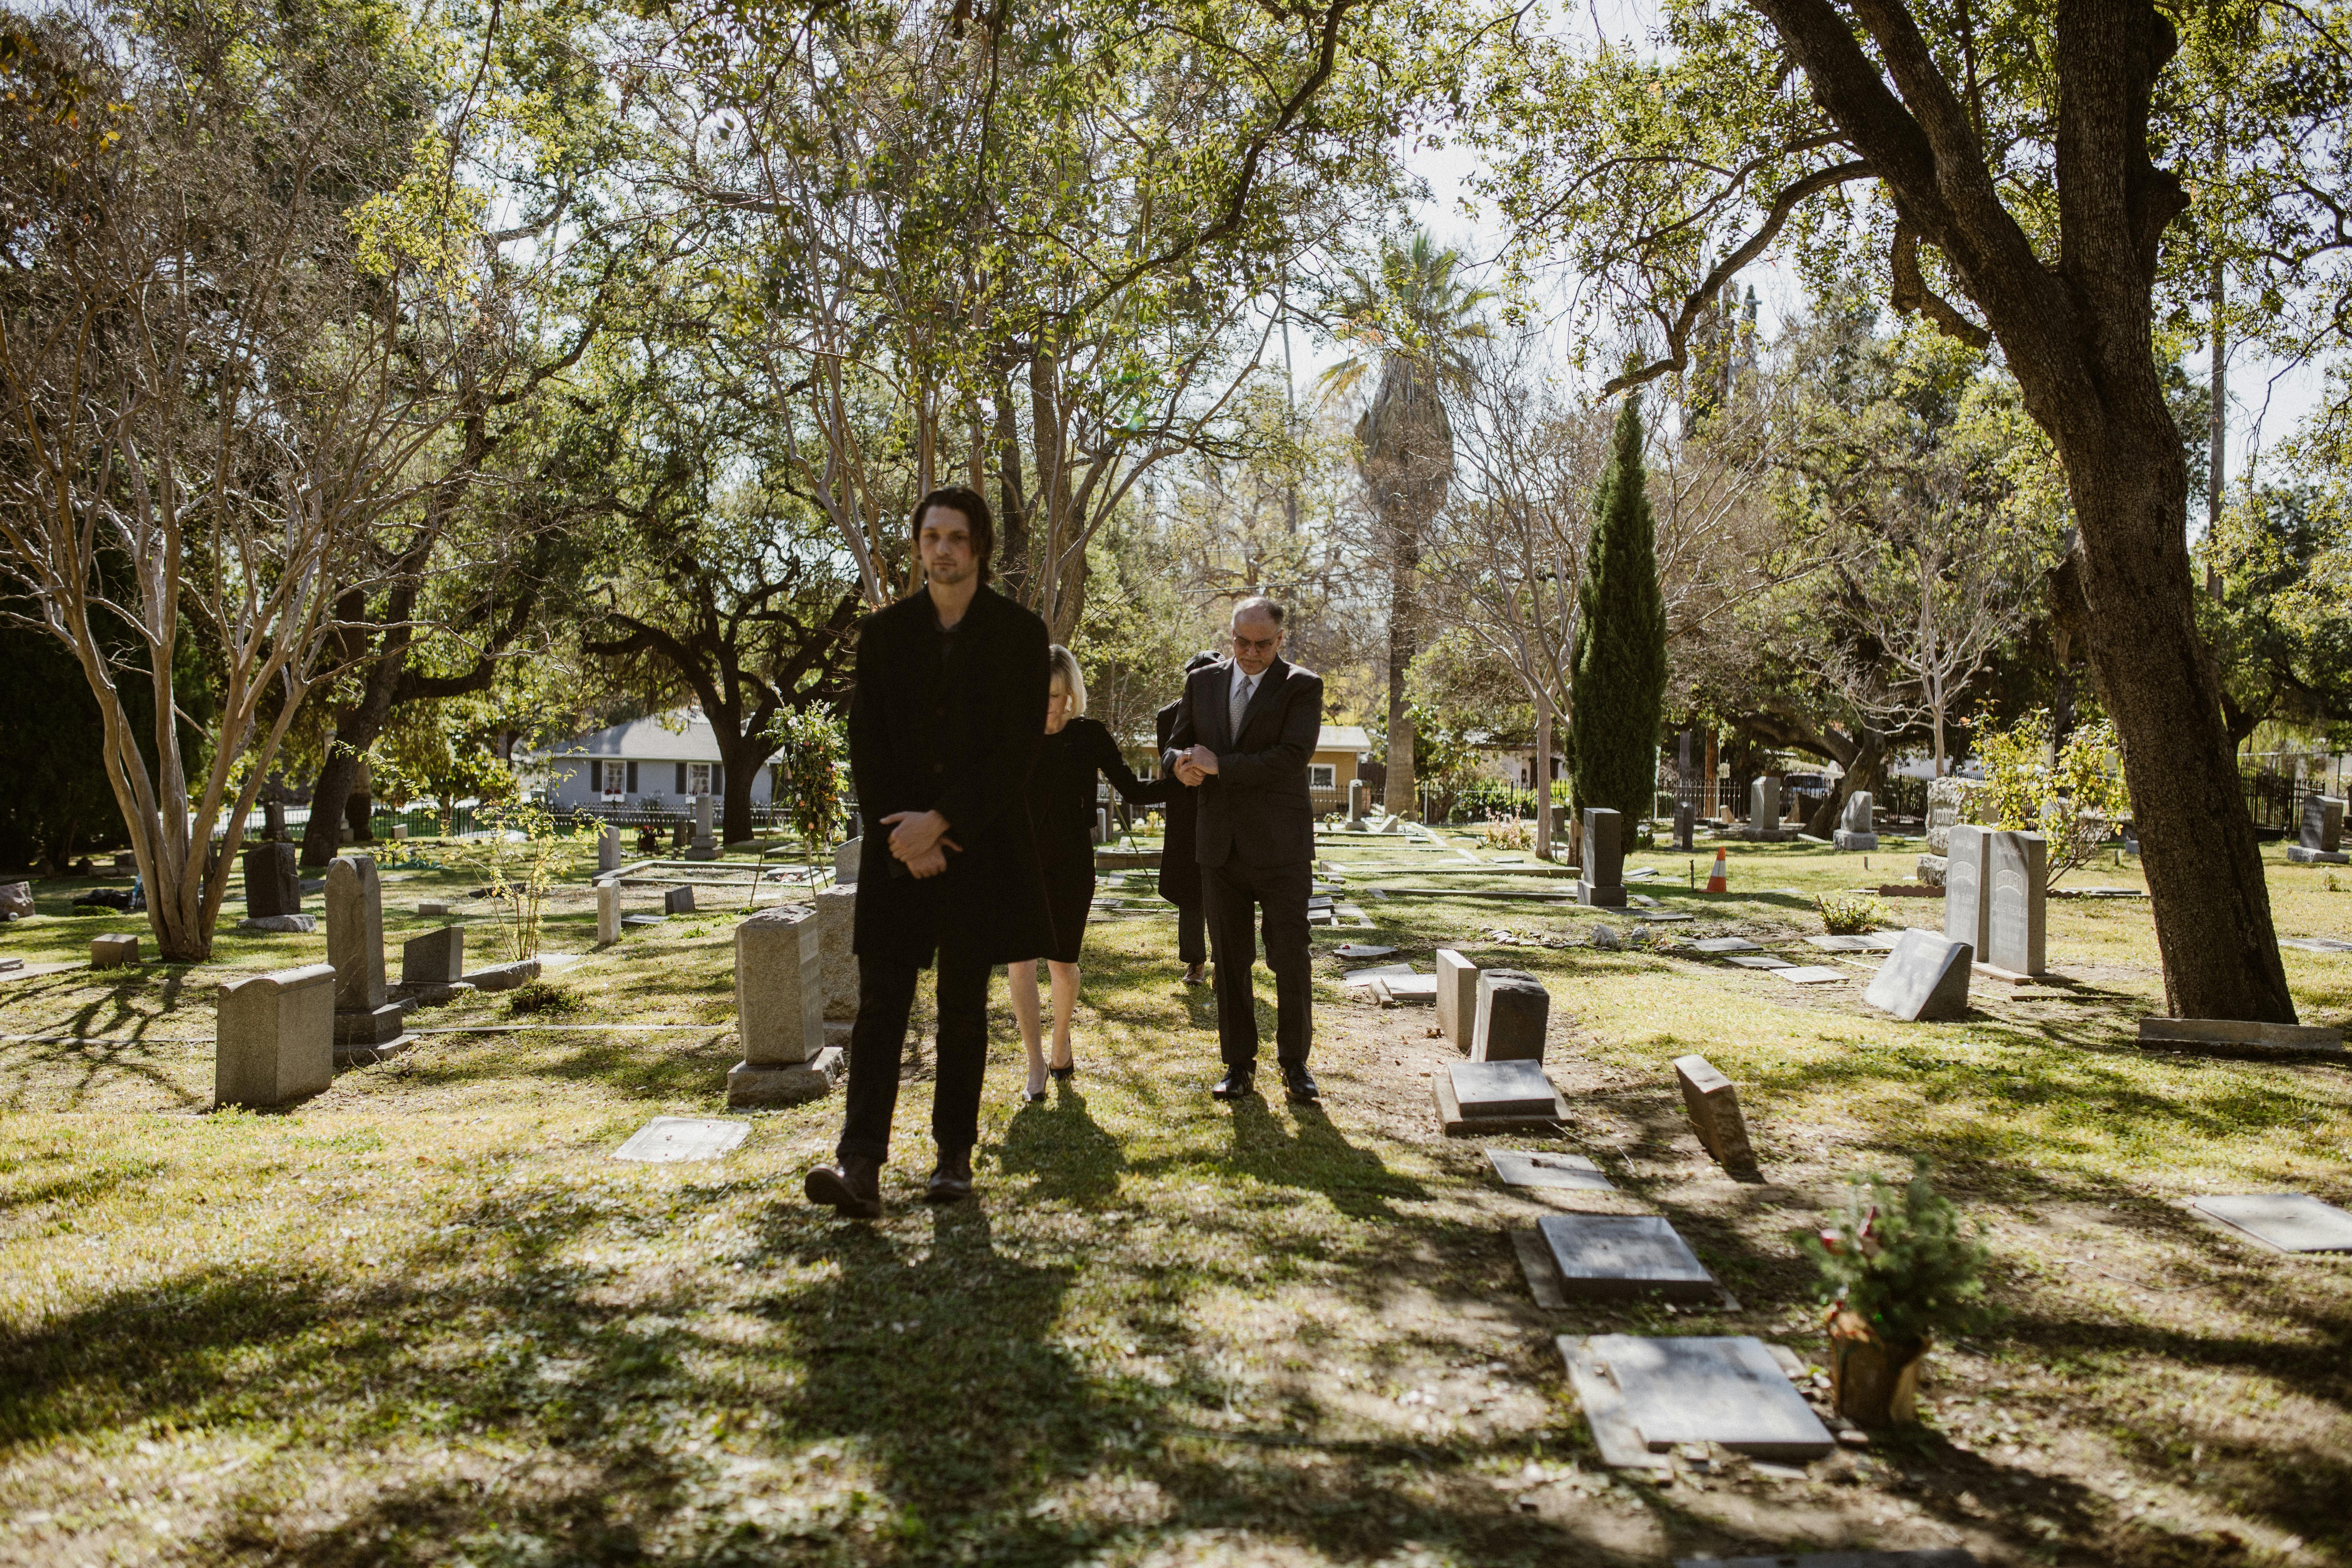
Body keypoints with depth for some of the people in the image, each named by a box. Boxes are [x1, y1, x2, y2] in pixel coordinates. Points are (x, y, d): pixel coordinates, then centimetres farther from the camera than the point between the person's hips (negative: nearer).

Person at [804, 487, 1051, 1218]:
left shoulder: (1019, 634, 0)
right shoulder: (883, 632, 7)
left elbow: (1017, 751, -7)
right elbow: (865, 746, 3)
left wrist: (940, 822, -14)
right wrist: (902, 839, -9)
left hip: (978, 848, -1)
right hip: (900, 849, 1)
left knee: (964, 1007, 7)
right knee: (880, 1002, -6)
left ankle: (955, 1156, 16)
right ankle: (860, 1165, -10)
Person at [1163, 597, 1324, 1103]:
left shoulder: (1302, 687, -3)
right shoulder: (1202, 682, 10)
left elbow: (1292, 758, -16)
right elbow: (1176, 747, 11)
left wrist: (1219, 766, -17)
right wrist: (1184, 764, -13)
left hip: (1281, 847, -3)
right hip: (1221, 847, 3)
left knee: (1291, 960, 2)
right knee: (1230, 960, 8)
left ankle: (1294, 1061, 17)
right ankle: (1239, 1064, 18)